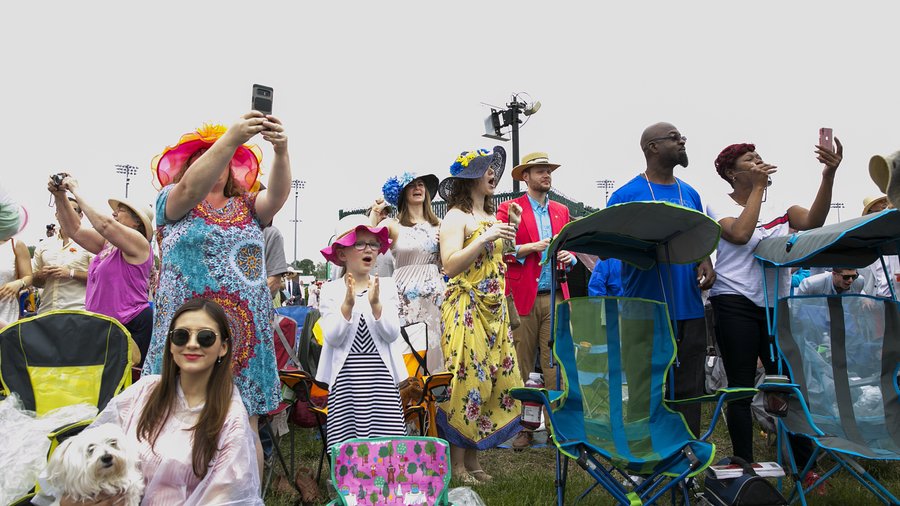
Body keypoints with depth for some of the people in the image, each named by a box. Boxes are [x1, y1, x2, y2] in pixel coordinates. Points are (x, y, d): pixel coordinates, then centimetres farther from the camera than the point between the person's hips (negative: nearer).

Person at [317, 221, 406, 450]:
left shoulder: (386, 286, 7)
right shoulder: (331, 290, 3)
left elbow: (392, 334, -2)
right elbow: (332, 338, -6)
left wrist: (376, 304, -17)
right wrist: (347, 305, -18)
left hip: (381, 375, 1)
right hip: (345, 377, -1)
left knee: (387, 440, -2)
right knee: (345, 442, -1)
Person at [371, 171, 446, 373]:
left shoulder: (438, 225, 12)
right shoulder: (392, 225, 2)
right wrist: (375, 213, -13)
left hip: (435, 294, 3)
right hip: (405, 295, -3)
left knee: (434, 347, 2)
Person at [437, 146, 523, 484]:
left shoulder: (492, 217, 17)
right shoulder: (456, 216, -6)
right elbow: (450, 266, -15)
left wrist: (511, 230, 9)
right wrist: (485, 238, -19)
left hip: (494, 309, 8)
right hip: (466, 309, -8)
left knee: (497, 379, 6)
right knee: (467, 380, -7)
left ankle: (474, 458, 17)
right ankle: (457, 462, 5)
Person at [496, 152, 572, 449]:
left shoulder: (561, 211, 18)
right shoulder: (509, 209, 4)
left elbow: (569, 248, 22)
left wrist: (569, 256, -1)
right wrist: (532, 247, -15)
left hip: (555, 298, 3)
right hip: (523, 298, -3)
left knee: (555, 365, 1)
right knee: (521, 367, 0)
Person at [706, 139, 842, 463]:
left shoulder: (779, 208, 13)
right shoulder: (719, 206, 2)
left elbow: (813, 220, -6)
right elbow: (740, 234, -18)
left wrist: (828, 175, -18)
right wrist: (758, 188, -10)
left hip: (775, 303, 4)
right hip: (735, 302, -4)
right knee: (741, 387, -1)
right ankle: (744, 465, 10)